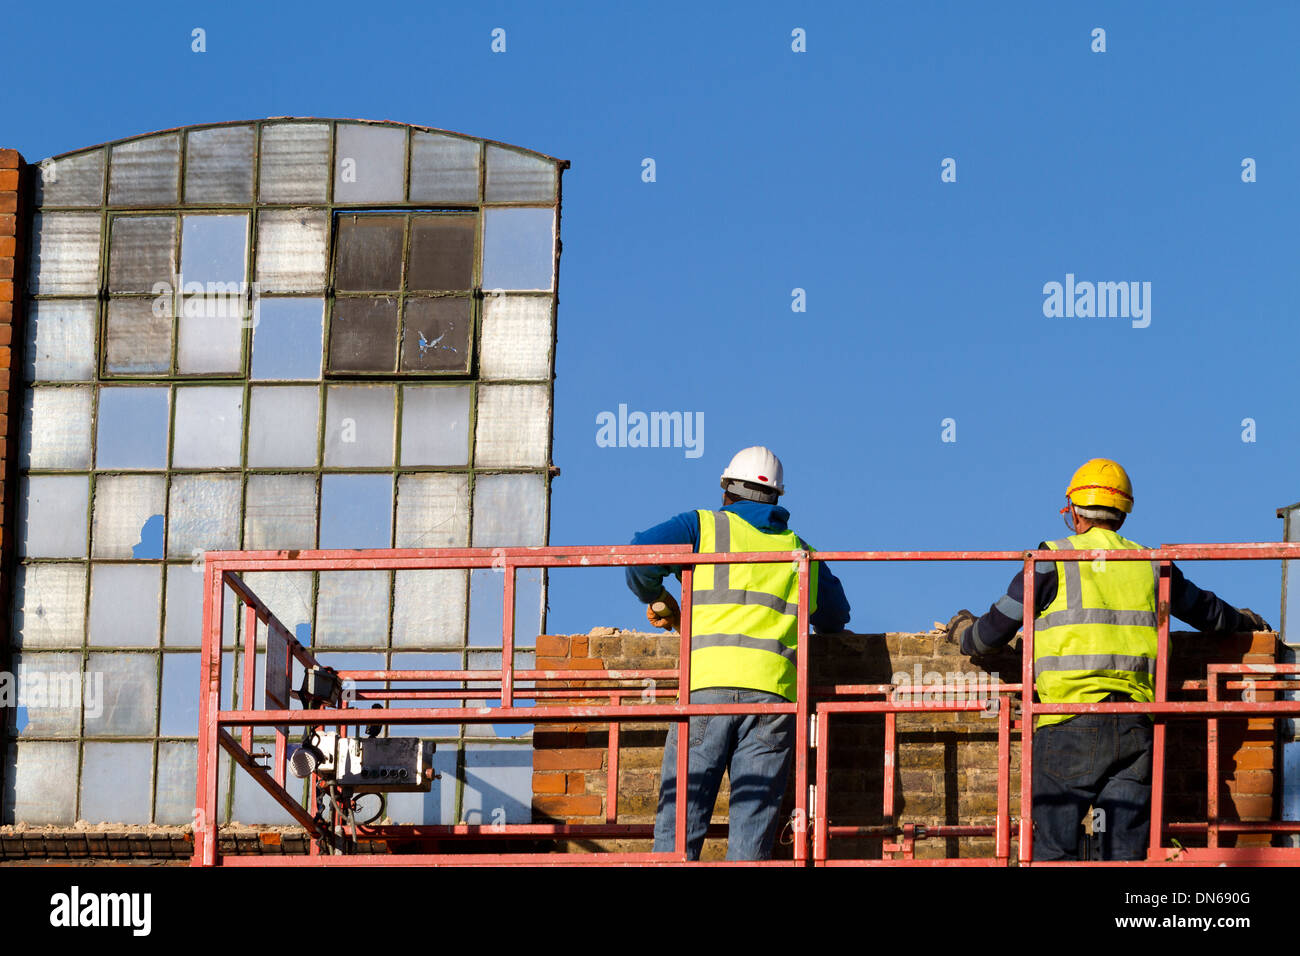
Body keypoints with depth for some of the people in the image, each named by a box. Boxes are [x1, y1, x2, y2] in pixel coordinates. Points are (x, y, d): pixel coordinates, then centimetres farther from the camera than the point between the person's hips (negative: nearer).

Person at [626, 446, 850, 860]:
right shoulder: (800, 553, 25)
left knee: (680, 813, -4)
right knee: (753, 823, 0)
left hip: (708, 682, -2)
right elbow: (836, 616, 36)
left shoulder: (704, 527, 14)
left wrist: (659, 600, 20)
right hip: (773, 693, 2)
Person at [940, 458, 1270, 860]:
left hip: (1069, 723, -3)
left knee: (1054, 847, -2)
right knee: (1126, 850, 2)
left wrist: (965, 632, 30)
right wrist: (1243, 620, 55)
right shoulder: (1150, 564, 16)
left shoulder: (1054, 559, 4)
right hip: (1134, 725, 4)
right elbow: (1205, 610, 32)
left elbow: (995, 630, 6)